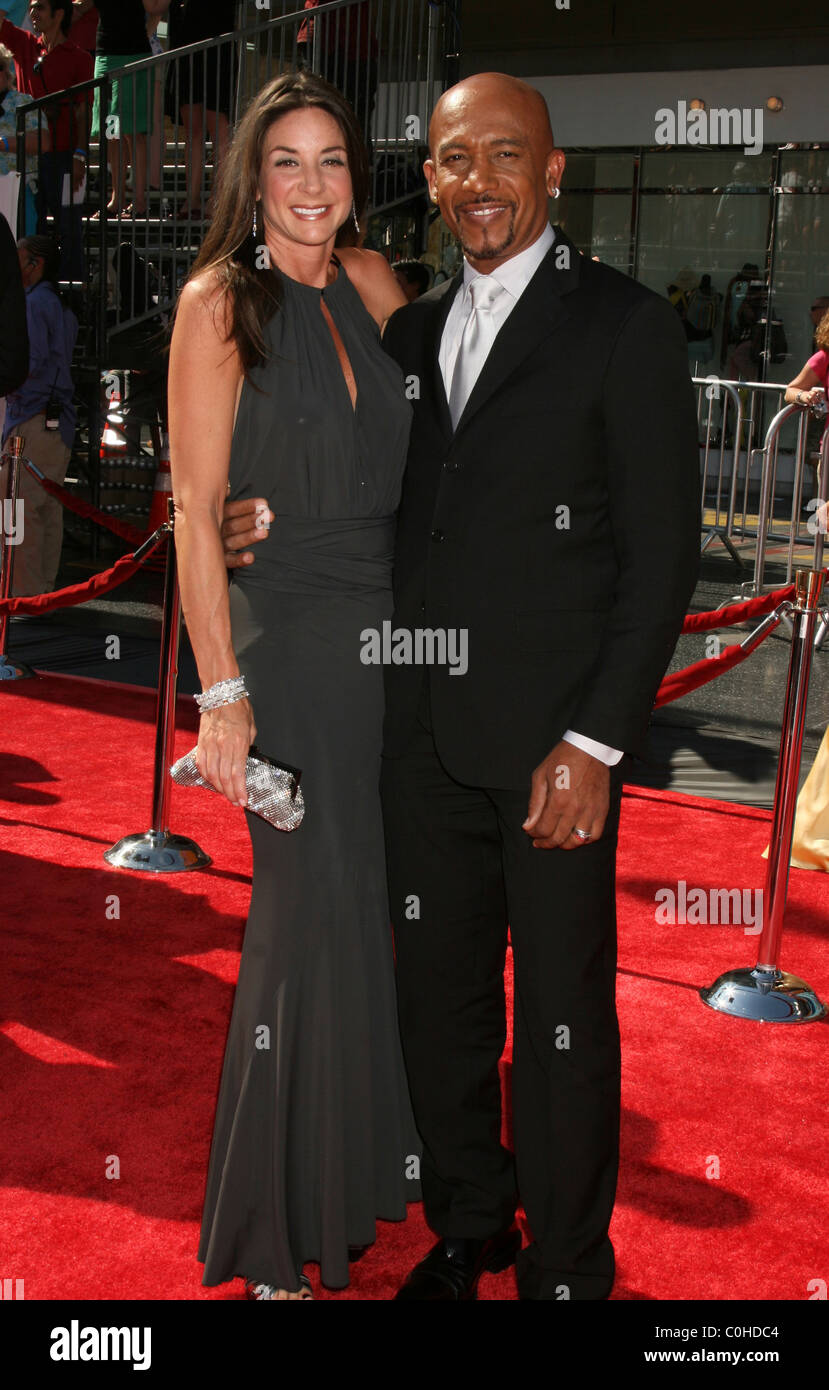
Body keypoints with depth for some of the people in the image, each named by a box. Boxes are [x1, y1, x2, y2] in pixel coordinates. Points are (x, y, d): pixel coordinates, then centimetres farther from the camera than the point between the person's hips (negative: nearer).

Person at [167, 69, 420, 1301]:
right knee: (311, 912, 0)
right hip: (287, 635, -6)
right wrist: (220, 691, -15)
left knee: (377, 899, 13)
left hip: (388, 632, 6)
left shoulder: (371, 285, 10)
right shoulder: (221, 300, -7)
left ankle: (362, 1166, 33)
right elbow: (197, 510, -11)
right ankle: (280, 1234, 19)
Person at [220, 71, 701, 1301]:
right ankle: (466, 1226, 35)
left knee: (563, 1014, 6)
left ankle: (565, 1266, 25)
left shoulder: (625, 324, -5)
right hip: (426, 732, 6)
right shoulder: (412, 332, 13)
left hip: (553, 735, -5)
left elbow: (662, 552, -8)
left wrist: (595, 741, -14)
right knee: (438, 997, 15)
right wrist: (277, 533, -1)